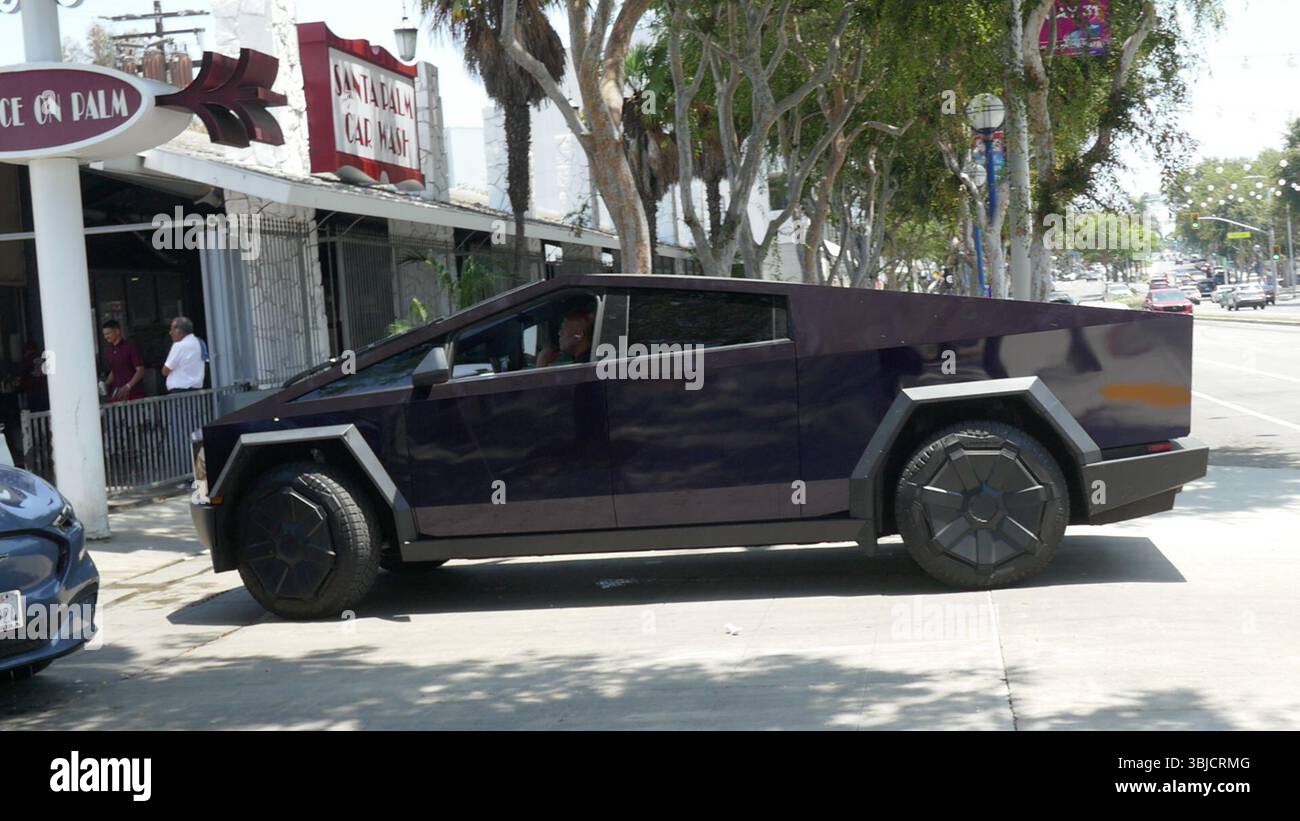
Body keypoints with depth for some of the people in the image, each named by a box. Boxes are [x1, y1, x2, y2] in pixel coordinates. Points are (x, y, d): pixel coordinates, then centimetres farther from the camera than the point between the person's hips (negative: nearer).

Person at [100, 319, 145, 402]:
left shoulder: (130, 347, -5)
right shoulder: (108, 352, 13)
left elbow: (140, 371, -9)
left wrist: (127, 387, -19)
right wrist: (106, 384, 7)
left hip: (134, 394, -5)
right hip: (116, 394, 5)